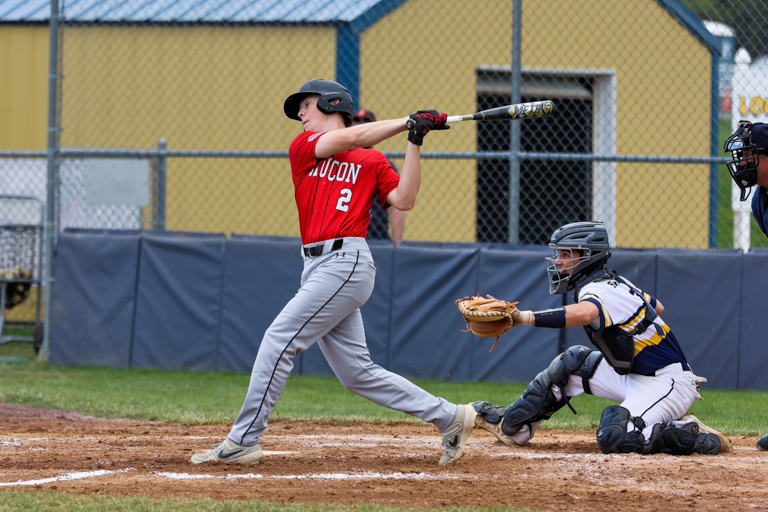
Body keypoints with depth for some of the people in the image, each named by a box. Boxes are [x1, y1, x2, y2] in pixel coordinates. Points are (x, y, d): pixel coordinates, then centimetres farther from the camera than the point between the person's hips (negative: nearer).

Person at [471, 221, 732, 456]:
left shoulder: (598, 290, -19)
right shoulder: (615, 281, 11)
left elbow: (584, 313, -45)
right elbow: (657, 307, 26)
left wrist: (525, 318, -48)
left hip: (668, 383, -10)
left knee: (613, 438, -27)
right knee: (574, 362, 8)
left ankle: (692, 436, -11)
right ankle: (510, 424, 20)